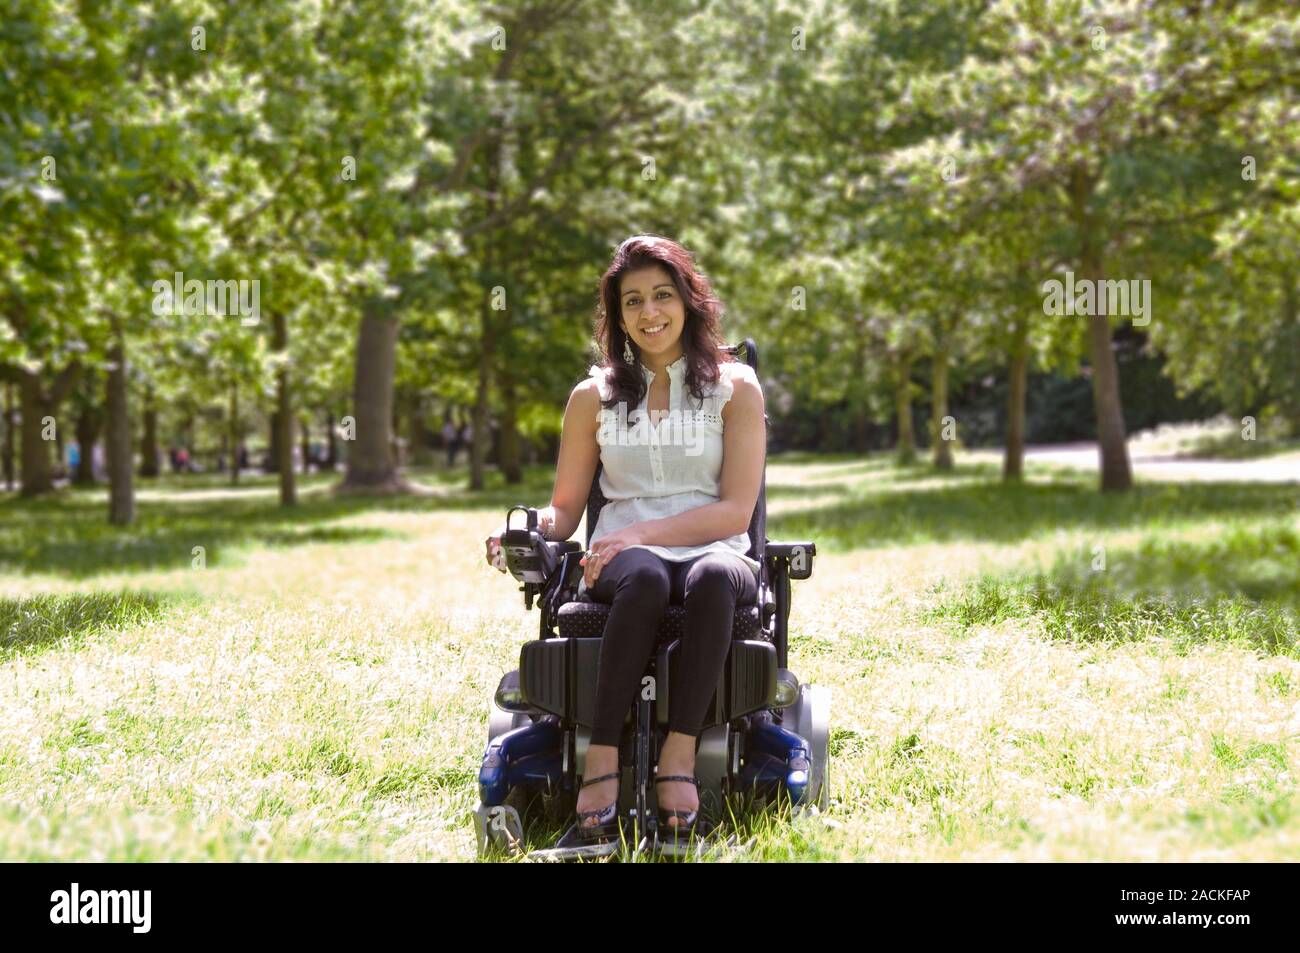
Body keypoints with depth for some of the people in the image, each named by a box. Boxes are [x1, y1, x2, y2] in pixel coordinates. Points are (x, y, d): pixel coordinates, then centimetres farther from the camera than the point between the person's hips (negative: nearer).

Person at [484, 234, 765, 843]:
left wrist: (641, 531, -15)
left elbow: (735, 511, -2)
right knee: (645, 577, -38)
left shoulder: (735, 388, 8)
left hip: (711, 551, 0)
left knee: (714, 577, -39)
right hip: (622, 559, 1)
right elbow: (565, 507, 15)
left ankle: (679, 754, -42)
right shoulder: (594, 396, 15)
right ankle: (602, 761, -42)